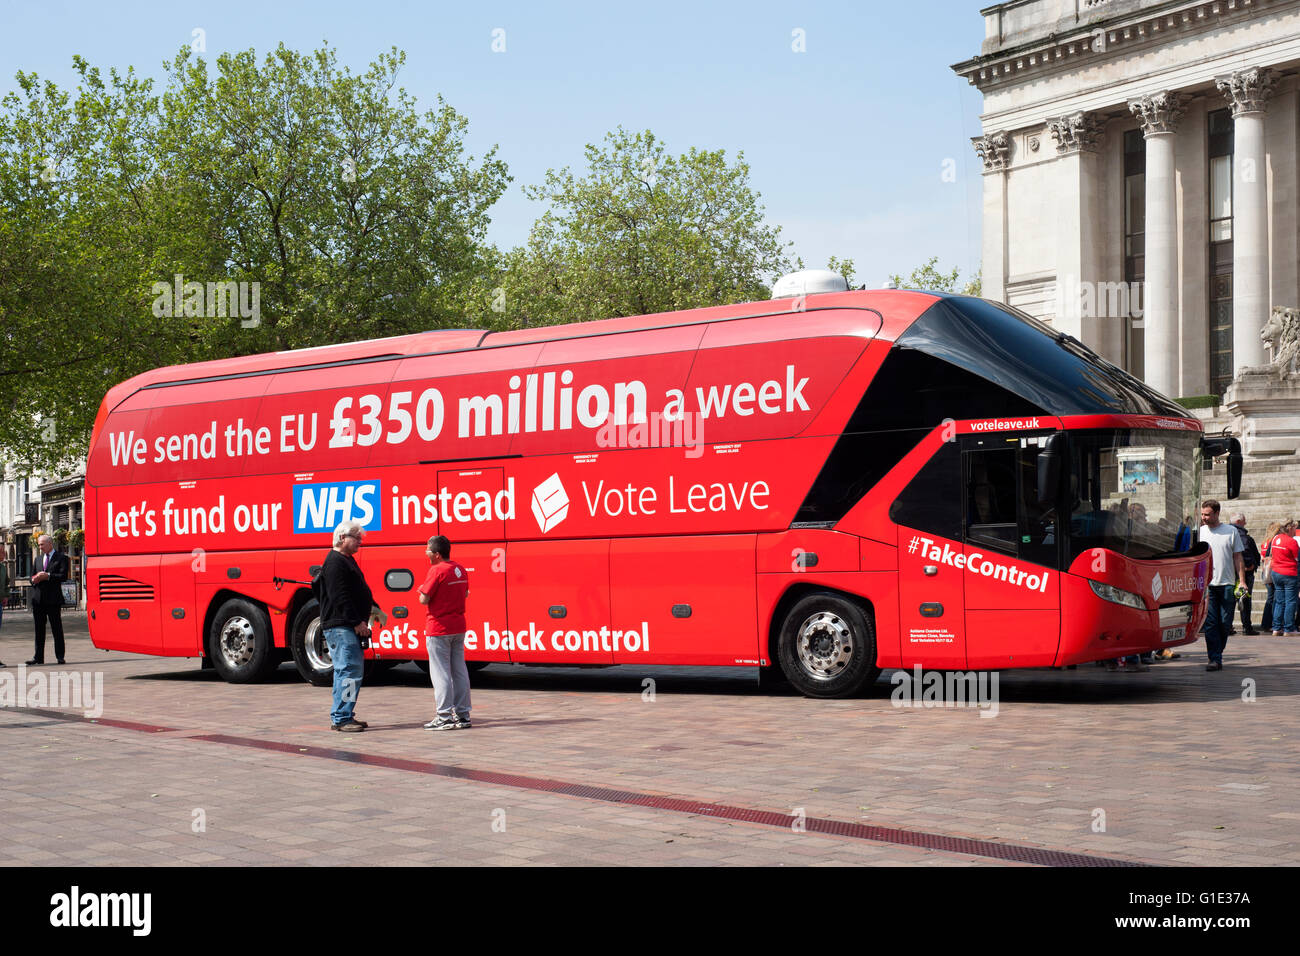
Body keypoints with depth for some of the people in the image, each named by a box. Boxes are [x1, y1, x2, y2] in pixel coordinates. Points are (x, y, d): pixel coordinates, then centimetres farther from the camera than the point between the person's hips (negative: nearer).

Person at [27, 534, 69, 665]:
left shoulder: (61, 558, 1)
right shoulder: (38, 559, 20)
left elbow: (63, 576, -9)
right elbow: (33, 577, 22)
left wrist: (47, 576, -16)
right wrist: (34, 579, -1)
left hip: (53, 599, -5)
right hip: (38, 599, 5)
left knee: (57, 628, -1)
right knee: (39, 629, 6)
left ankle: (59, 656, 3)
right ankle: (38, 657, 9)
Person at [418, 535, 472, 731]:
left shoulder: (437, 570, -15)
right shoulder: (461, 570, 9)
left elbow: (424, 599, -15)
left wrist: (423, 591, 4)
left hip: (438, 628, -8)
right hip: (459, 626, 8)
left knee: (440, 672, -3)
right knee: (459, 671, 11)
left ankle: (444, 717, -4)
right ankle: (462, 715, 13)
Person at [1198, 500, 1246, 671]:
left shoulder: (1231, 531, 5)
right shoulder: (1199, 532, 7)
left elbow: (1237, 557, 8)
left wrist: (1241, 580, 1)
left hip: (1227, 583, 0)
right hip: (1207, 584, 0)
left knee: (1225, 622, 3)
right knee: (1210, 623, -7)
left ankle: (1218, 653, 20)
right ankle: (1215, 659, -7)